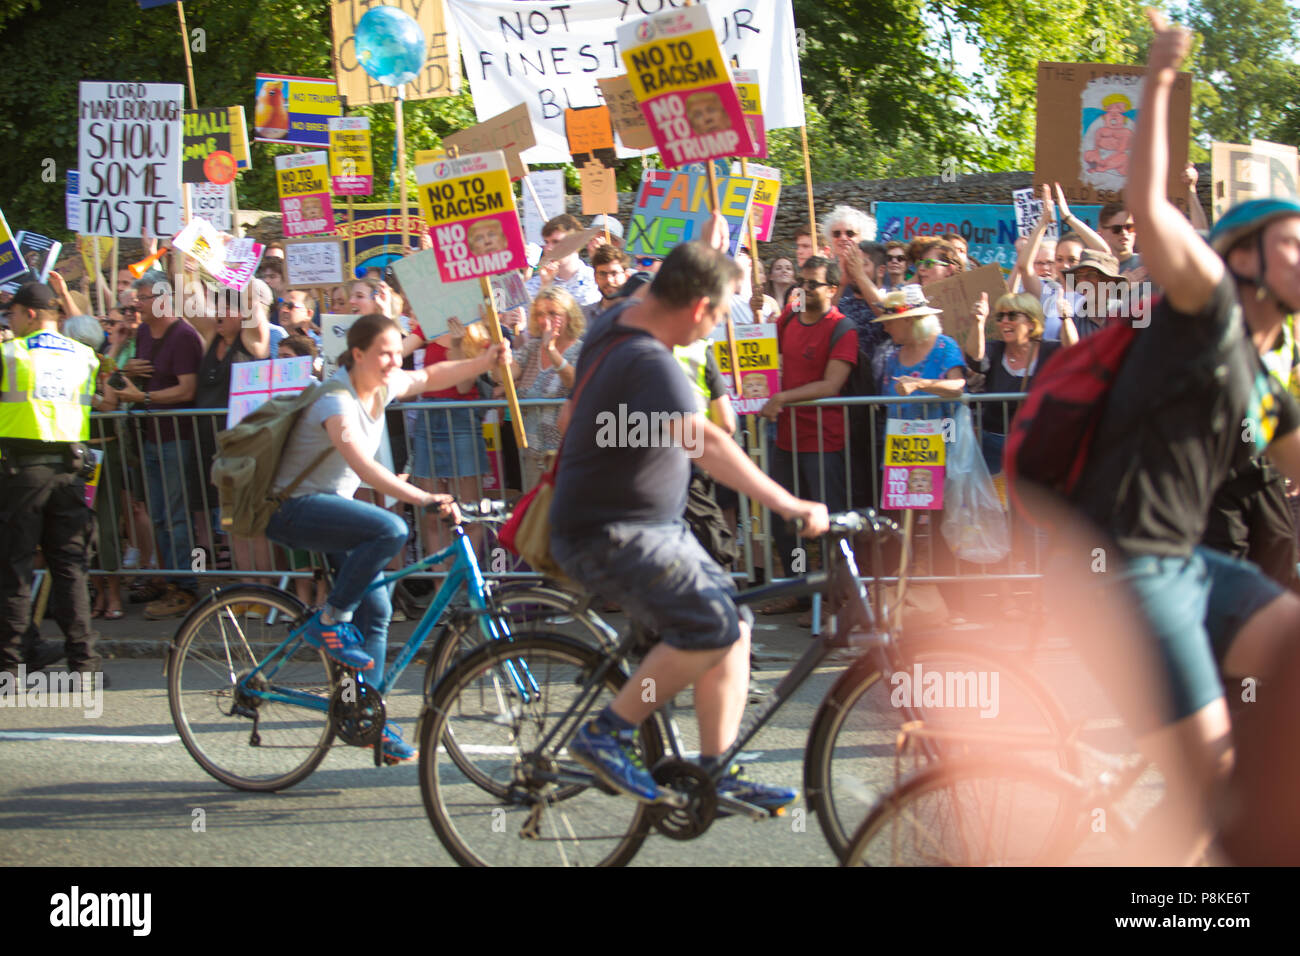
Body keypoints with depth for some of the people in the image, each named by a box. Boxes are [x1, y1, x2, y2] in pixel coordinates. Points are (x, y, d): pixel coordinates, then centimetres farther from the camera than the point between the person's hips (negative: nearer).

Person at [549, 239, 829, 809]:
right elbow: (704, 442, -40)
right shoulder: (649, 362, -27)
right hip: (606, 538, -11)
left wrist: (712, 246, 37)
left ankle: (715, 772, 10)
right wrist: (787, 505, -43)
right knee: (713, 623, -24)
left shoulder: (622, 320, 4)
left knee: (732, 625, 6)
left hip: (653, 527, 11)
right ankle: (606, 735, -12)